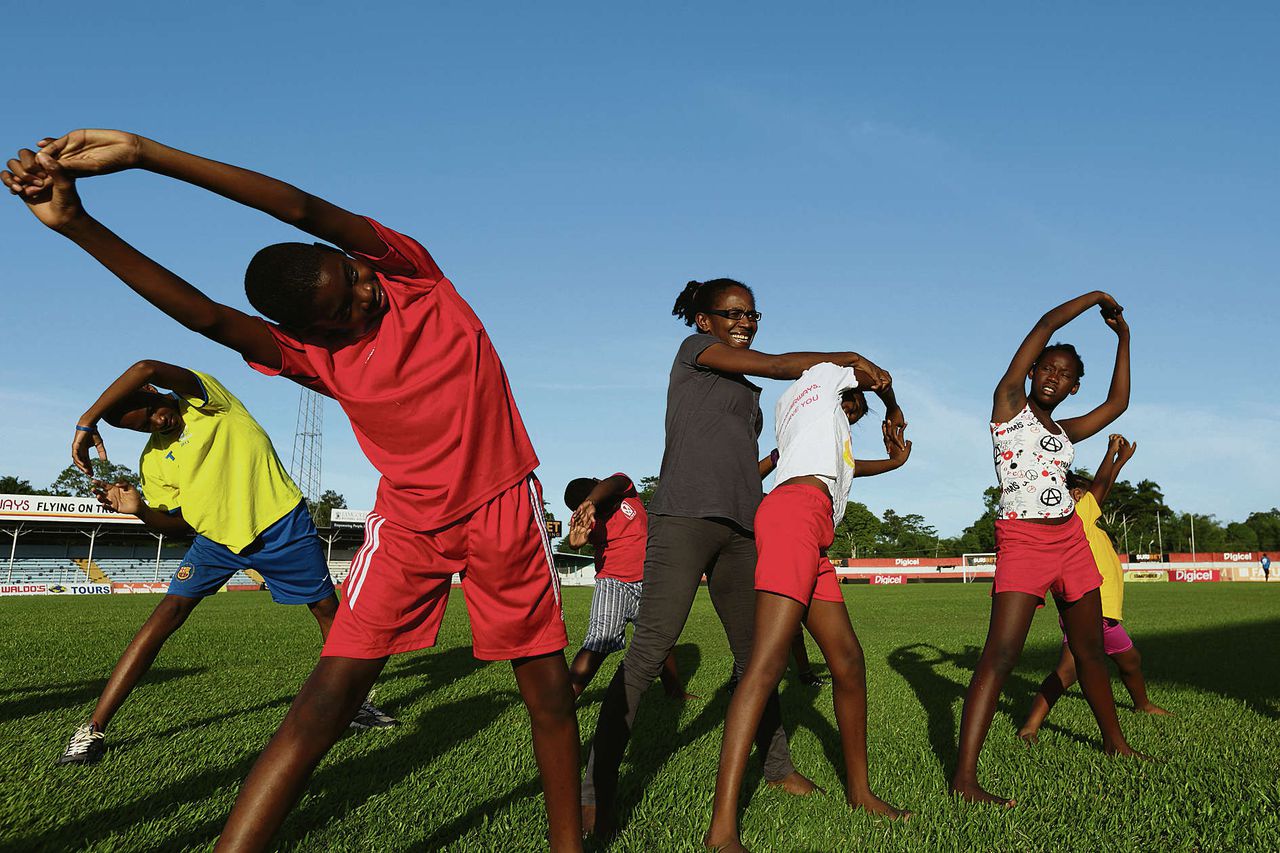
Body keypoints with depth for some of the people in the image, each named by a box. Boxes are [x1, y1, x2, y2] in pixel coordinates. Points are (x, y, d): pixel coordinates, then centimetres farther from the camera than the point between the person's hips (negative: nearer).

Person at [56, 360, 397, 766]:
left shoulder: (203, 397, -9)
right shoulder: (153, 460, 4)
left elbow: (147, 369, -29)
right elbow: (178, 524, 6)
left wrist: (87, 420, -25)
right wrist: (139, 509, -12)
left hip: (282, 523, -3)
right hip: (216, 537, 3)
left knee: (327, 609, 4)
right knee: (166, 614, -10)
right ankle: (94, 728, -4)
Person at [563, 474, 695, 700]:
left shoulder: (623, 487, -8)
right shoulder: (587, 518, -10)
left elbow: (609, 484, -32)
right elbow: (576, 538, -30)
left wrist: (590, 501, -53)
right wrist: (576, 540, -55)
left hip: (648, 582, 3)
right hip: (613, 583, -3)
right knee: (599, 642, -19)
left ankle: (674, 689, 38)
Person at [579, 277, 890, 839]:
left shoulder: (748, 391, 27)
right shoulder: (694, 349, 9)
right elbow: (777, 365, -1)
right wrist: (849, 359, 7)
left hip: (740, 526, 8)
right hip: (685, 516, -8)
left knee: (754, 651, 11)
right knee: (650, 648, -14)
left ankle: (778, 765, 25)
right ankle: (597, 791, -11)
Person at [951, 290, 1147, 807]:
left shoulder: (1064, 431, 18)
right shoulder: (1009, 401, 2)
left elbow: (1117, 403, 27)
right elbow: (1046, 324, 0)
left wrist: (1123, 338, 30)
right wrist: (1096, 296, 15)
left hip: (1072, 541, 7)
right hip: (1022, 542, -7)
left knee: (1090, 650, 16)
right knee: (1000, 655, -18)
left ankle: (1115, 741, 35)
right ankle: (964, 776, -21)